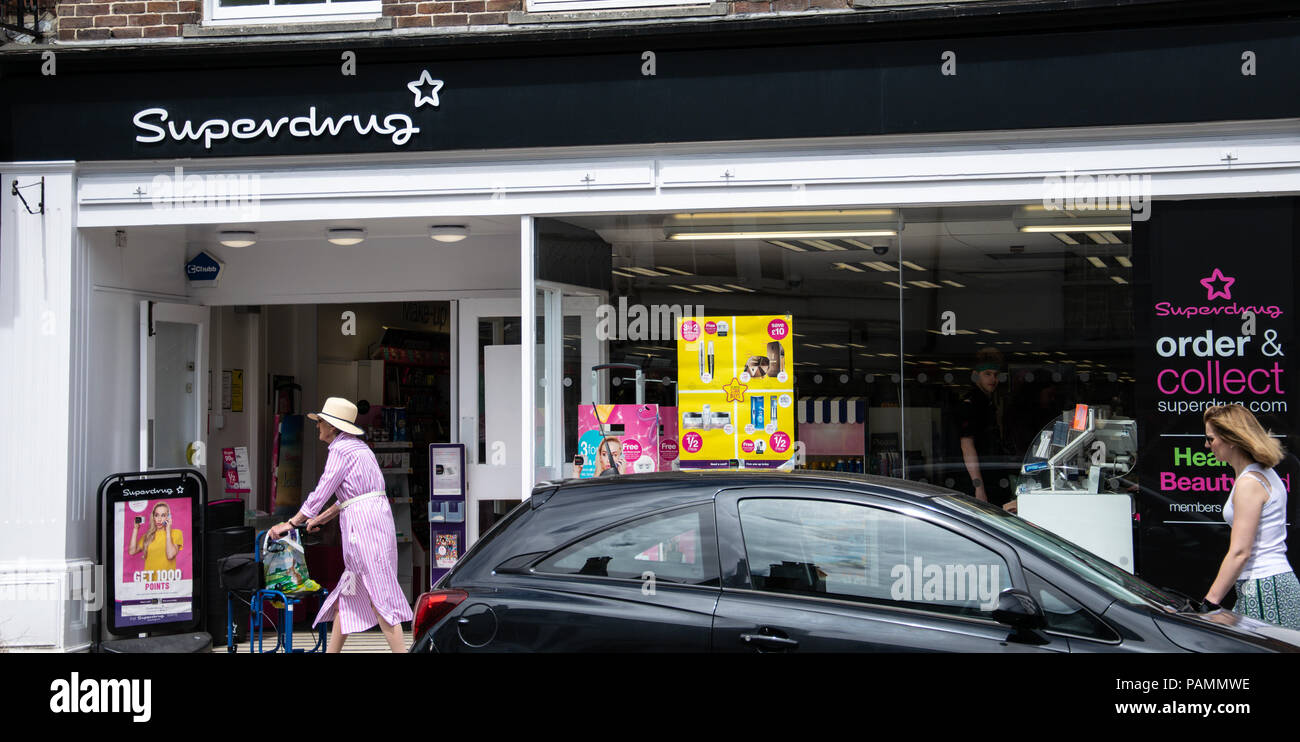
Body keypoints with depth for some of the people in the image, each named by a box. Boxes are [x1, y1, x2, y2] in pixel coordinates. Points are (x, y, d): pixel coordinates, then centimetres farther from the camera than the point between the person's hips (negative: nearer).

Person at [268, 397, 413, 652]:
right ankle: (331, 651, 19)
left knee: (379, 595, -10)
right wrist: (321, 519, 34)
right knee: (347, 592, 14)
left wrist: (291, 523, 1)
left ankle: (400, 650, -14)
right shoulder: (357, 446, 19)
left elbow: (320, 494, -9)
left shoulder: (341, 449, -9)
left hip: (363, 522, -10)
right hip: (376, 515, 10)